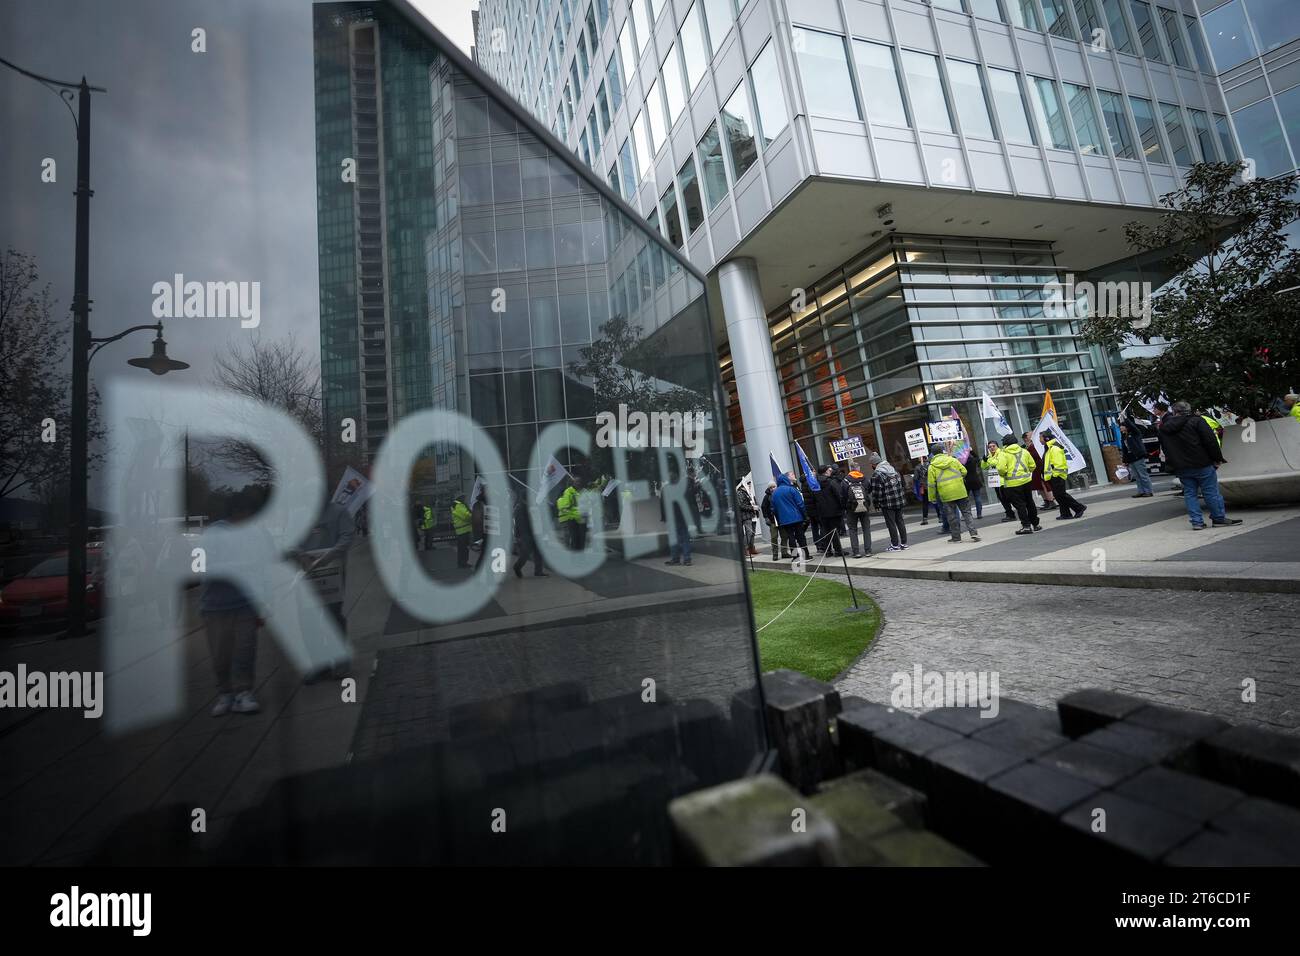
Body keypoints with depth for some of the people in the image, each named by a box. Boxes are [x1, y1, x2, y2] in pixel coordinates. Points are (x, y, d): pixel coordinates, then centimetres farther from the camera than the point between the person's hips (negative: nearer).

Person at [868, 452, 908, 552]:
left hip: (887, 504, -7)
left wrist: (876, 504, -4)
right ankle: (904, 543, 19)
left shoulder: (877, 474, -16)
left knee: (891, 524, 2)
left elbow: (876, 491, -15)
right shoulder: (893, 469, 9)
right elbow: (901, 484, 15)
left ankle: (895, 545, 7)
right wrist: (900, 497, 20)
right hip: (899, 502, 7)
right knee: (900, 522, 13)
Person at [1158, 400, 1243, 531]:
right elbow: (1210, 441, -10)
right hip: (1201, 464, -3)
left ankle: (1197, 521, 6)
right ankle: (1219, 518, 15)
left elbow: (1164, 449, 15)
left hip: (1180, 467, 3)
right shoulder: (1196, 421, -5)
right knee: (1211, 492, 6)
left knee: (1189, 493, 7)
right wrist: (1217, 458, -1)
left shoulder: (1164, 427, 8)